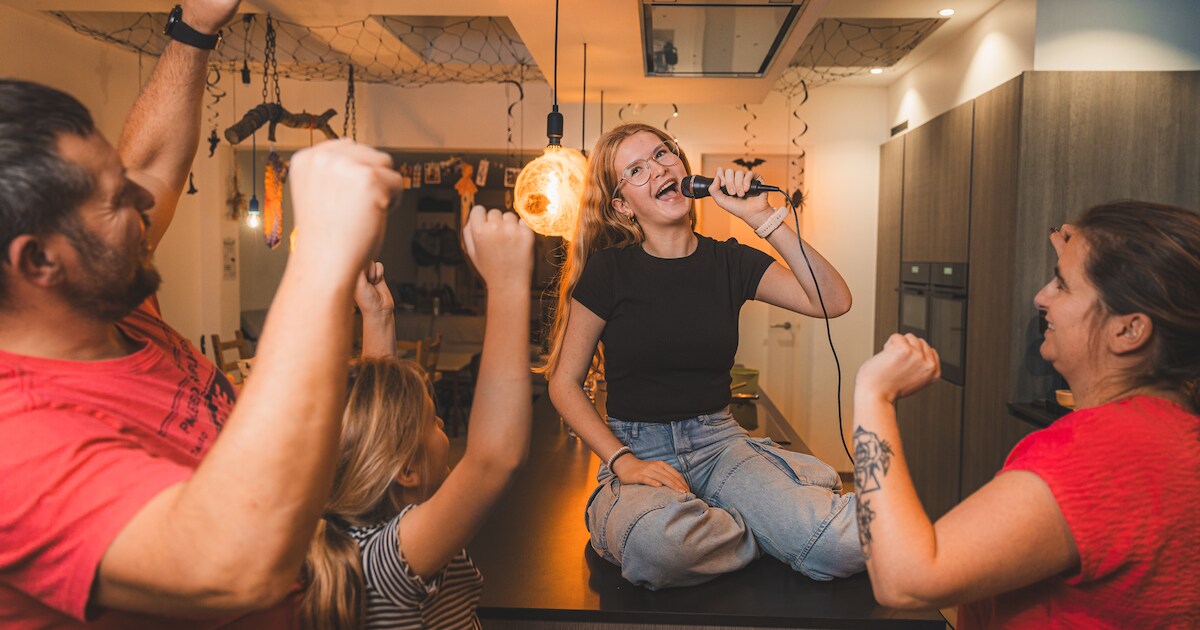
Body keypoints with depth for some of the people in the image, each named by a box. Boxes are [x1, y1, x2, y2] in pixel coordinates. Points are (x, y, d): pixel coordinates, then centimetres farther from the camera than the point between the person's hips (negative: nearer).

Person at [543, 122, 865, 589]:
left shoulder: (727, 261, 6)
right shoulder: (609, 270, -2)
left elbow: (834, 301, -4)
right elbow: (563, 382, 0)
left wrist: (764, 218, -10)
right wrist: (623, 461, -14)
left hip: (719, 441, 1)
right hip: (637, 448, -1)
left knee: (846, 542, -27)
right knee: (658, 543, -39)